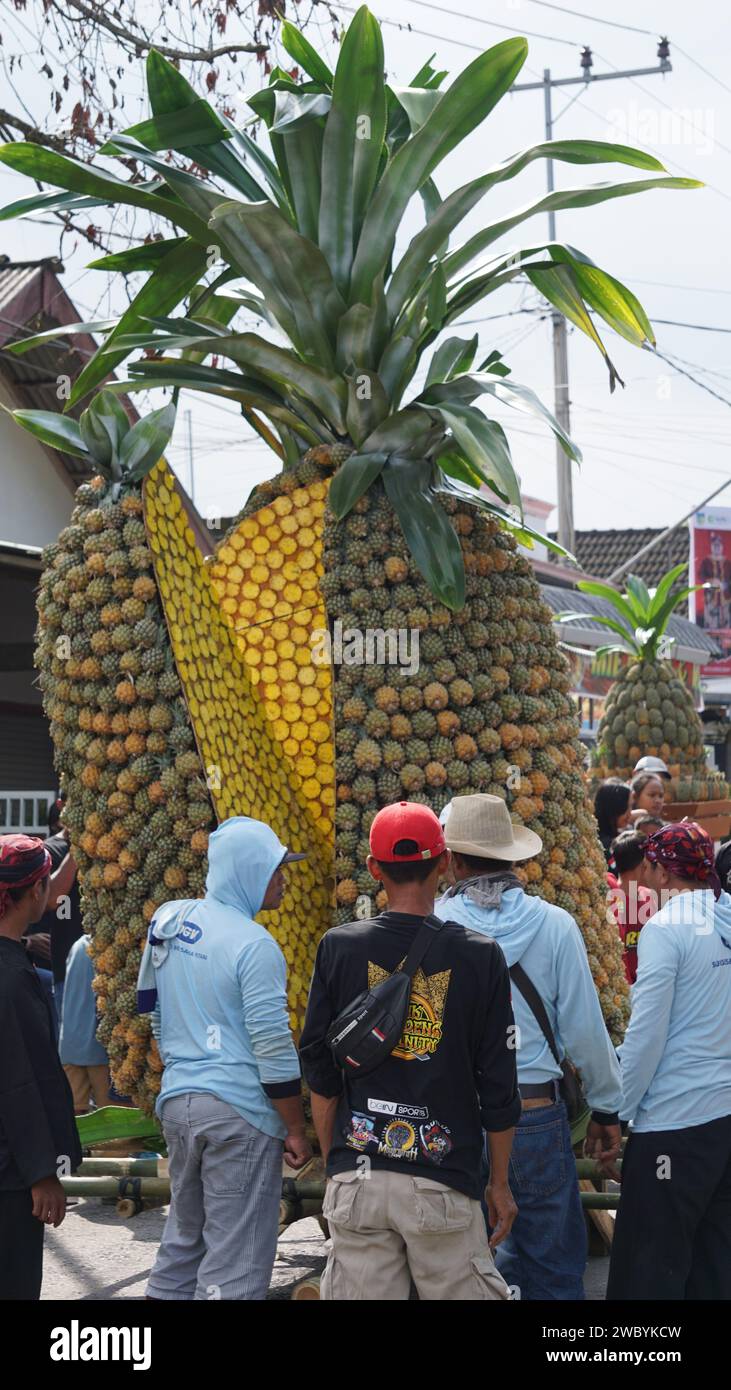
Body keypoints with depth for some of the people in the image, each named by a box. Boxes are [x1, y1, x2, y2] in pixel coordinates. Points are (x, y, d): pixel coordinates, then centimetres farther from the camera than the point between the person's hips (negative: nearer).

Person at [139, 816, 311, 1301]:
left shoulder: (168, 922, 8)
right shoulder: (252, 943, -14)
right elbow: (273, 1047, -15)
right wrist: (297, 1132, -7)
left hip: (177, 1101, 7)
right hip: (239, 1114, -7)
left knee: (185, 1236, 19)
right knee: (236, 1260, -1)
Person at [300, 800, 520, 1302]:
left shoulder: (339, 947, 1)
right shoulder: (479, 955, -3)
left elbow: (319, 1072, 7)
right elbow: (498, 1086, 2)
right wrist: (501, 1183, 12)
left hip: (356, 1181, 2)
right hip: (444, 1183, -2)